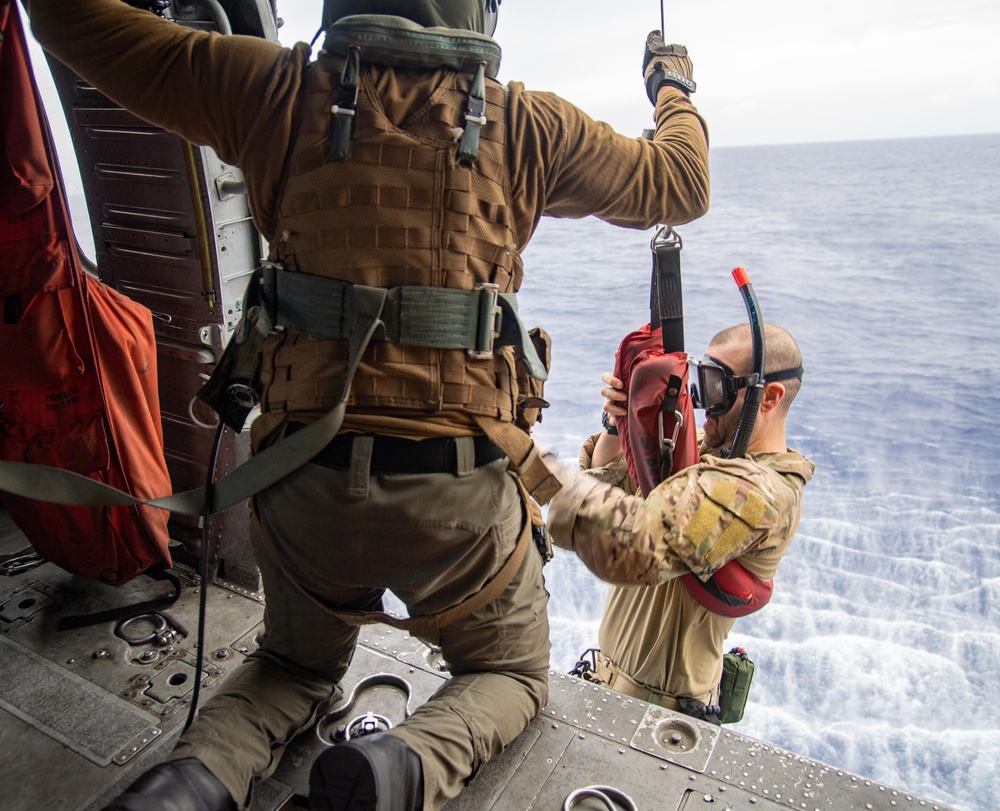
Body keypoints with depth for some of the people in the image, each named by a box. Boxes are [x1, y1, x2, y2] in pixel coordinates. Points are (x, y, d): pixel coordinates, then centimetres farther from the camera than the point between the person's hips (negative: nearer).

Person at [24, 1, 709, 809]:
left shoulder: (280, 91, 1)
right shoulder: (524, 123, 0)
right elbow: (679, 185, 14)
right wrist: (675, 91, 33)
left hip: (307, 478, 3)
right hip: (459, 491, -2)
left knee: (297, 666, 32)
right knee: (512, 674, 25)